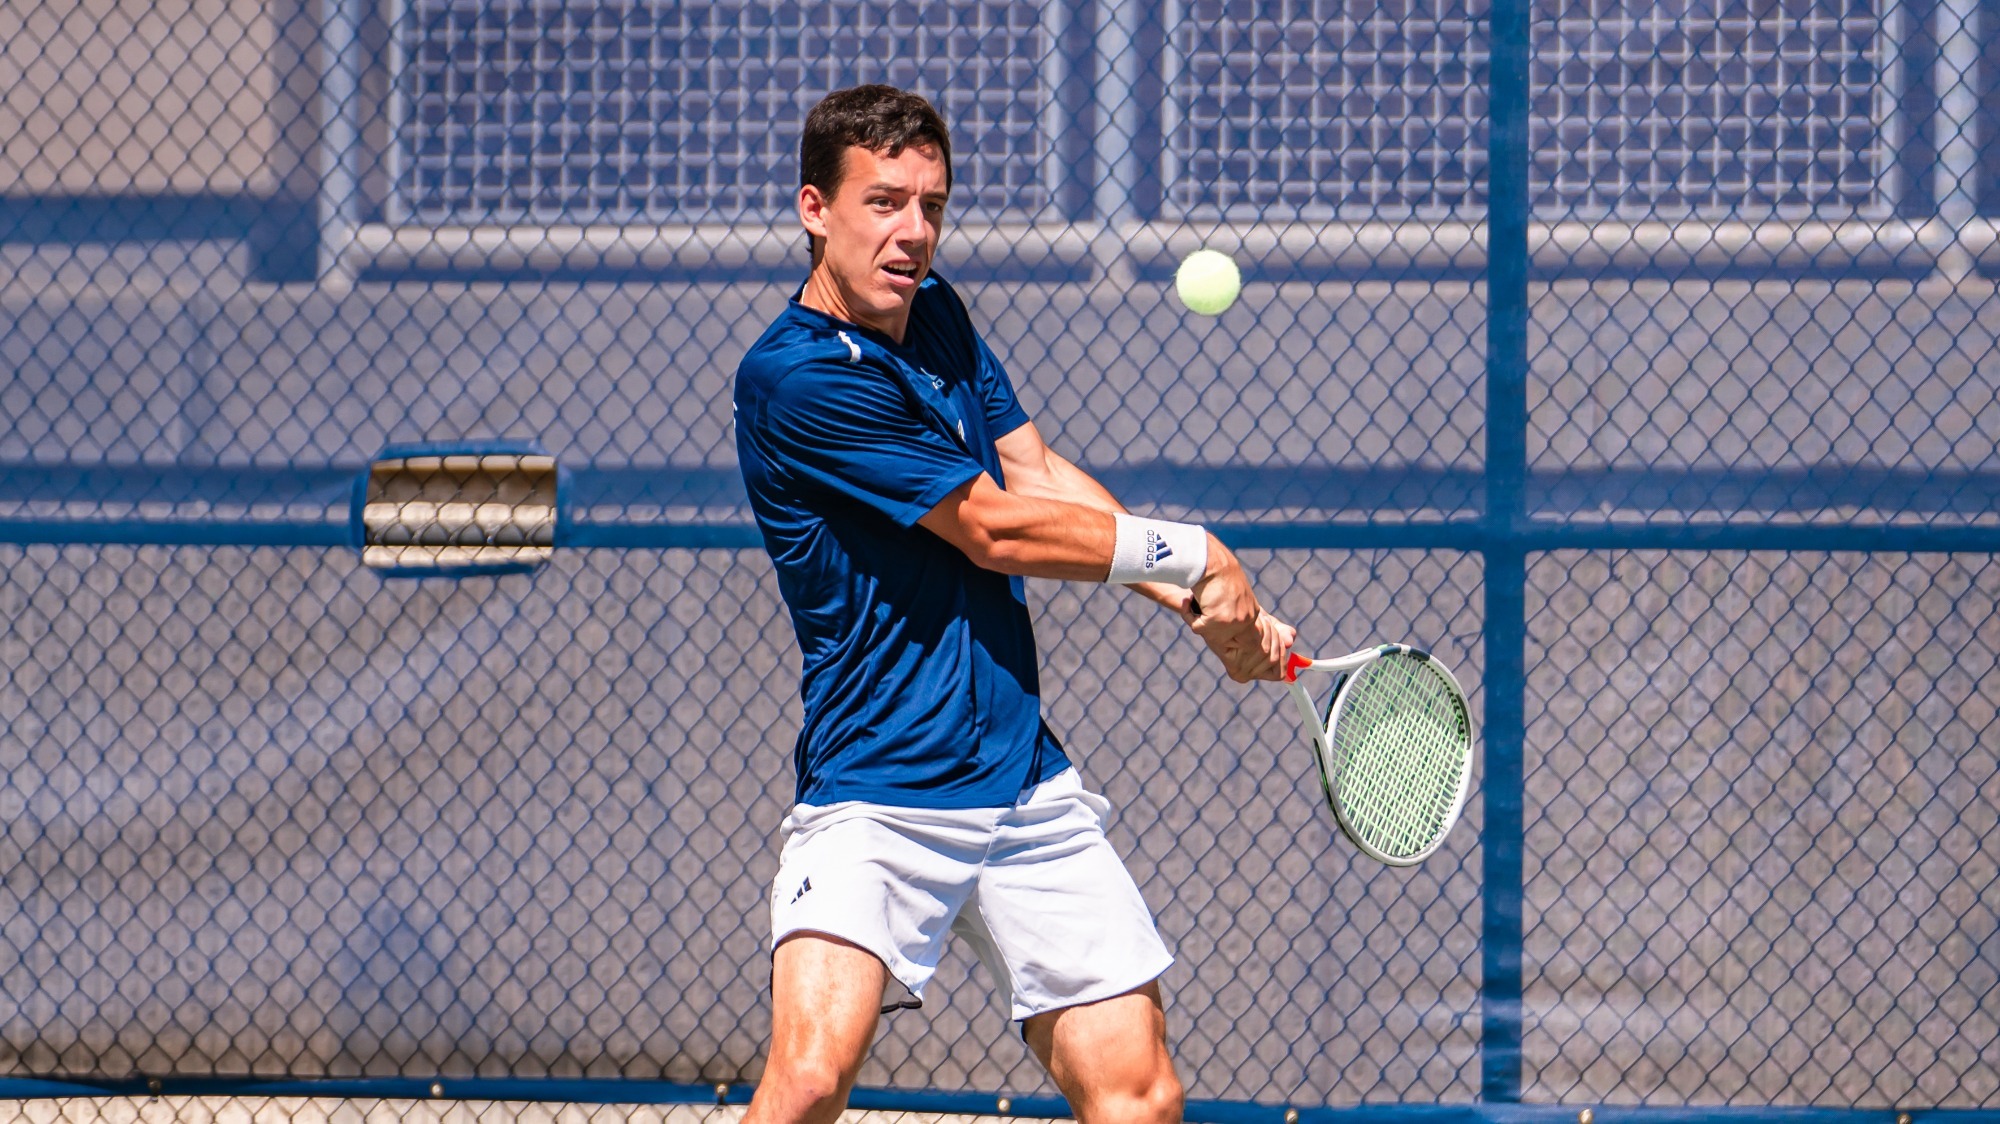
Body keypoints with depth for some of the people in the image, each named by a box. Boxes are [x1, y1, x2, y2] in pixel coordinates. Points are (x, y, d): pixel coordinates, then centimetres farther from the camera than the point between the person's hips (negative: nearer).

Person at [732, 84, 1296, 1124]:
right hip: (874, 794, -7)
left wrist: (1214, 610, 0)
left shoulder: (938, 317, 10)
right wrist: (1191, 555, -4)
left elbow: (1042, 479, 12)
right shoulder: (795, 378, -16)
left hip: (1027, 784, 8)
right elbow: (995, 530, -13)